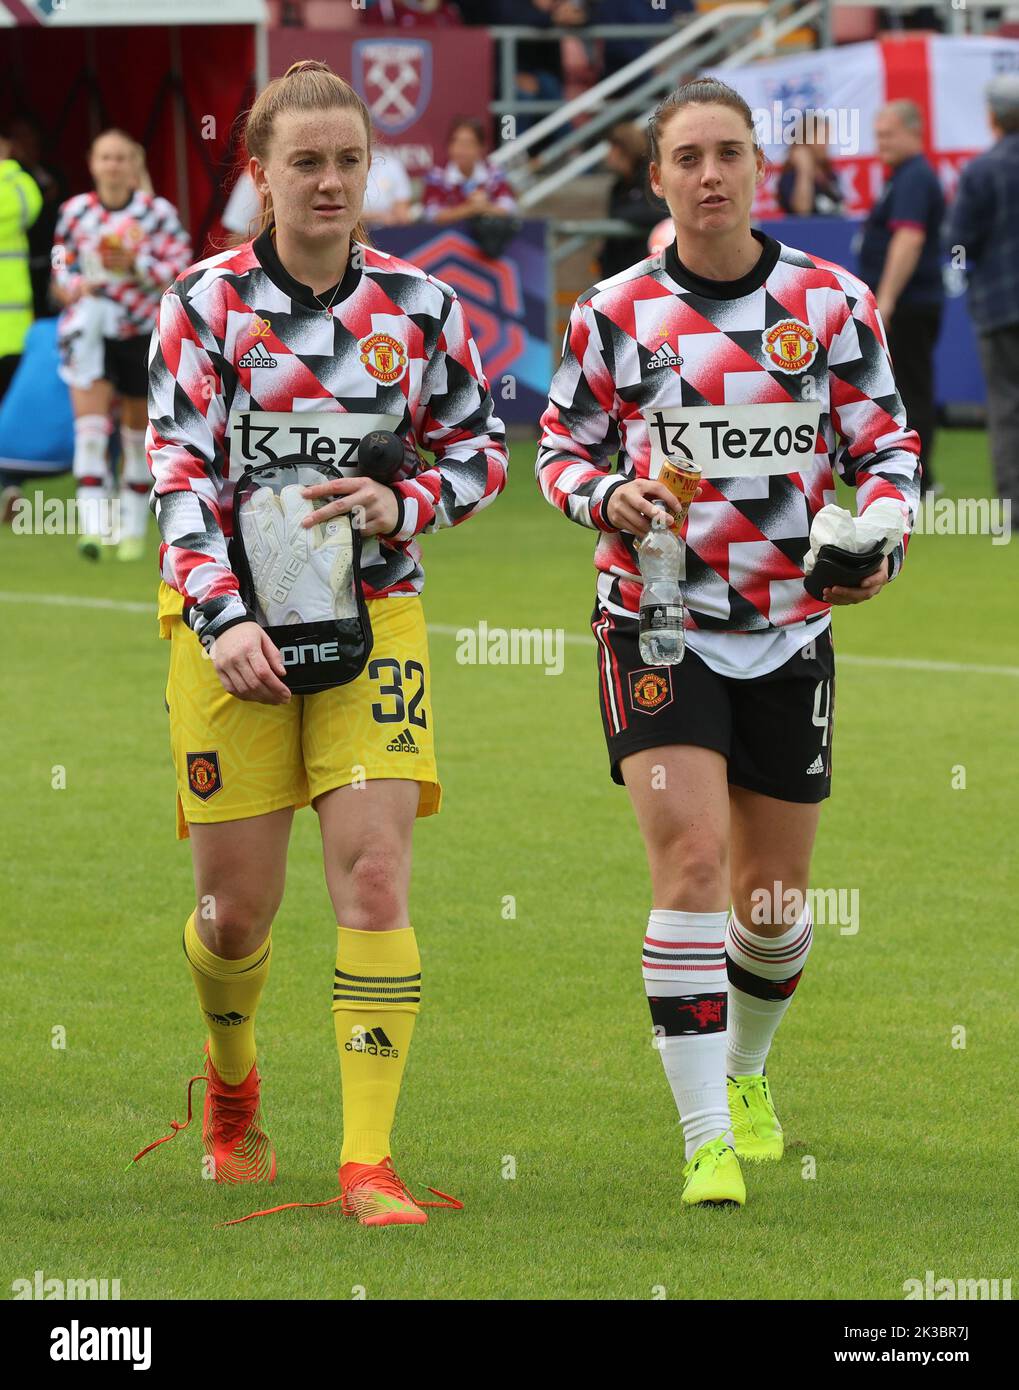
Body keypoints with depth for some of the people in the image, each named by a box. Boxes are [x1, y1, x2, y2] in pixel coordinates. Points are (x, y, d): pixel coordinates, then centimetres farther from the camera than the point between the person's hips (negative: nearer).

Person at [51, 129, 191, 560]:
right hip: (90, 331, 0)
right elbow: (60, 269, 12)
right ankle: (92, 523, -21)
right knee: (90, 421, -16)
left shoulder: (158, 213, -3)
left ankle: (133, 527, 24)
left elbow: (180, 270, -6)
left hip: (142, 331, 0)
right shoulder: (75, 212, 3)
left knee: (138, 427, 9)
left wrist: (135, 265, -21)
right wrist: (77, 286, -10)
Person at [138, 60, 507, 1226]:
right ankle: (230, 1081, 36)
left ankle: (368, 1162, -14)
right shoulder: (206, 301, -3)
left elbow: (480, 451, 11)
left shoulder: (418, 305, 2)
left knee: (375, 876, -14)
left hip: (373, 615, 1)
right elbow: (181, 472, -8)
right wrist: (224, 620, -20)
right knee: (237, 903, 3)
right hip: (231, 619, -1)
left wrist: (404, 506, -10)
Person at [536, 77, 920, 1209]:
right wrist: (609, 497, -14)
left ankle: (744, 1075, 41)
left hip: (790, 628, 2)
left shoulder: (831, 301, 0)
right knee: (692, 860, -18)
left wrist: (880, 535, -15)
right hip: (658, 626, -2)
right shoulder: (613, 313, -2)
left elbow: (886, 445, 5)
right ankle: (707, 1140, -17)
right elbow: (562, 447, 8)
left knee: (774, 895, 12)